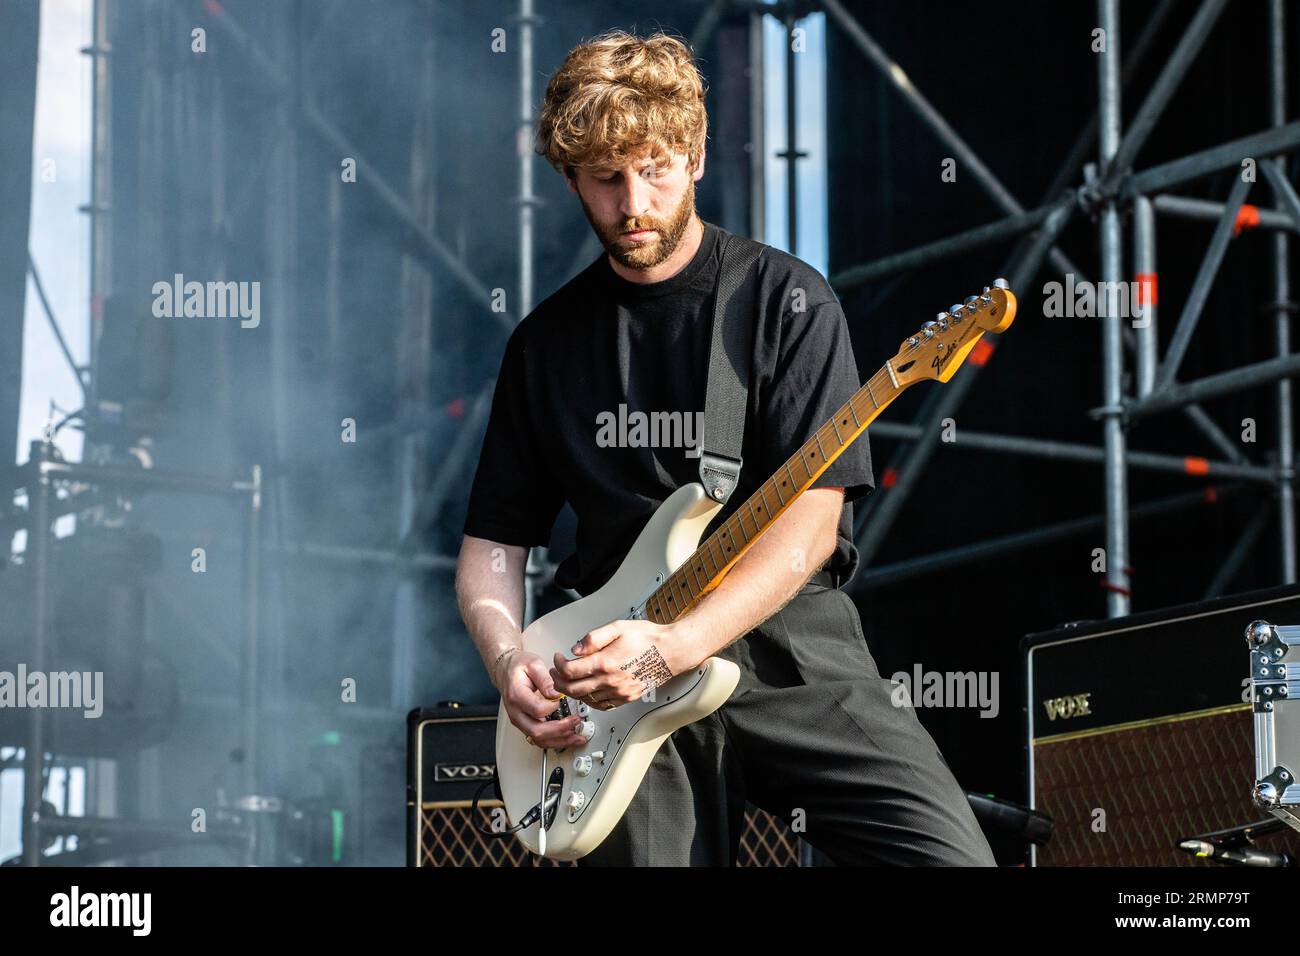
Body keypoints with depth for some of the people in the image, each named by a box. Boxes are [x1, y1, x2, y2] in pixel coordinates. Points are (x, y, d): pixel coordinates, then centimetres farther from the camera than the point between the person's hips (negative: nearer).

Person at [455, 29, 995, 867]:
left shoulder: (789, 301, 1)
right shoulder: (549, 341, 12)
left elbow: (810, 522, -8)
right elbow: (493, 543, 16)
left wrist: (672, 646, -20)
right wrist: (508, 662, -5)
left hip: (788, 646, -2)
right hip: (624, 674, 3)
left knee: (951, 857, -20)